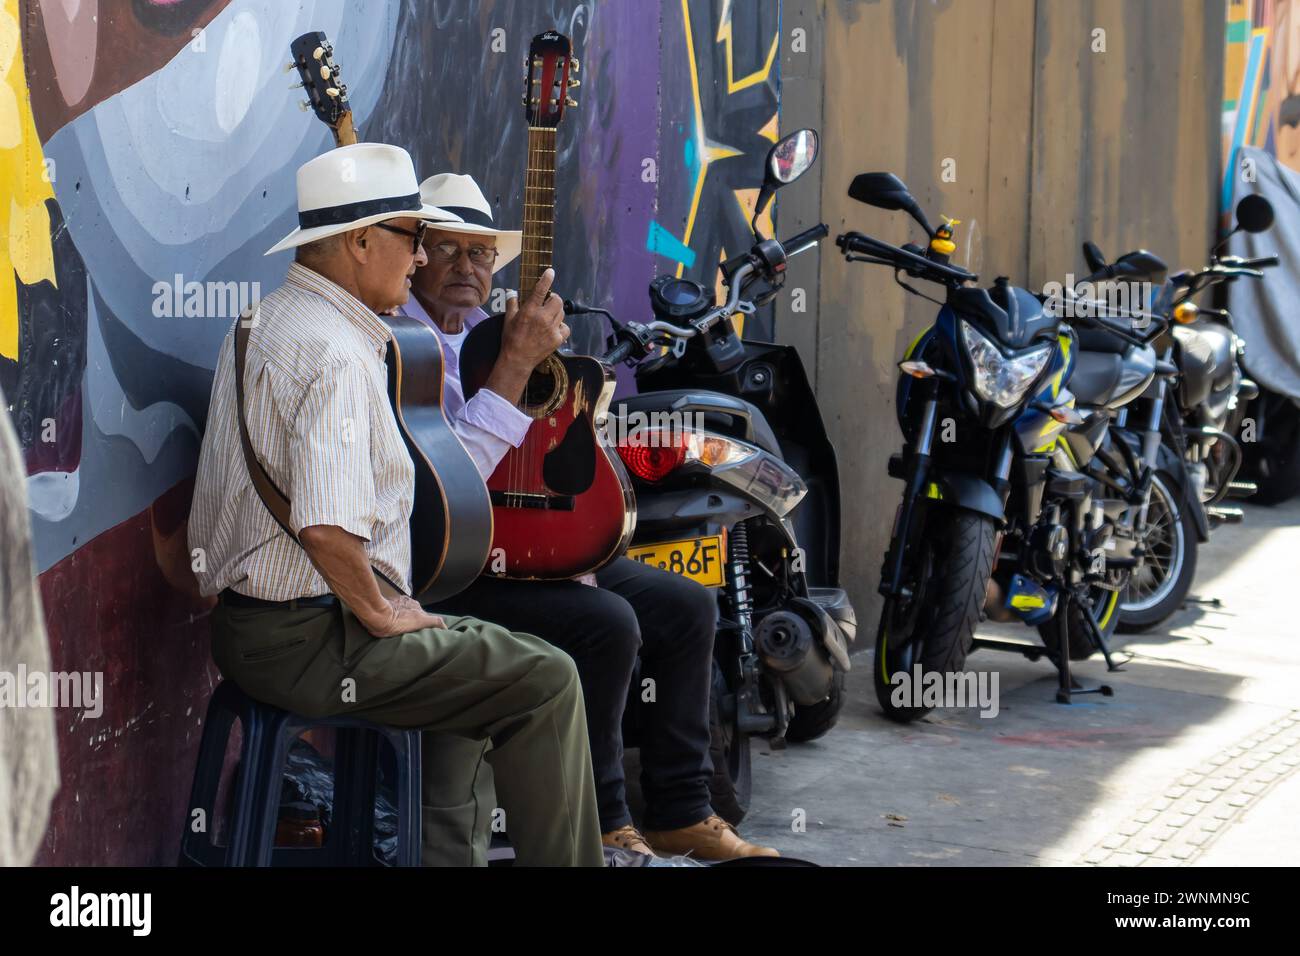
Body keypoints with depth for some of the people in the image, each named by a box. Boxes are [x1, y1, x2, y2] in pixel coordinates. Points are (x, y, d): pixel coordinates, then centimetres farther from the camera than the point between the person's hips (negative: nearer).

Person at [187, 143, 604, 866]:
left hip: (250, 622, 11)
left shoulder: (268, 322, 14)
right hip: (313, 640, -11)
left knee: (470, 651, 28)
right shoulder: (337, 354, -21)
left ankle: (441, 851, 27)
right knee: (547, 681, -7)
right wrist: (381, 614, -16)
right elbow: (327, 526, -33)